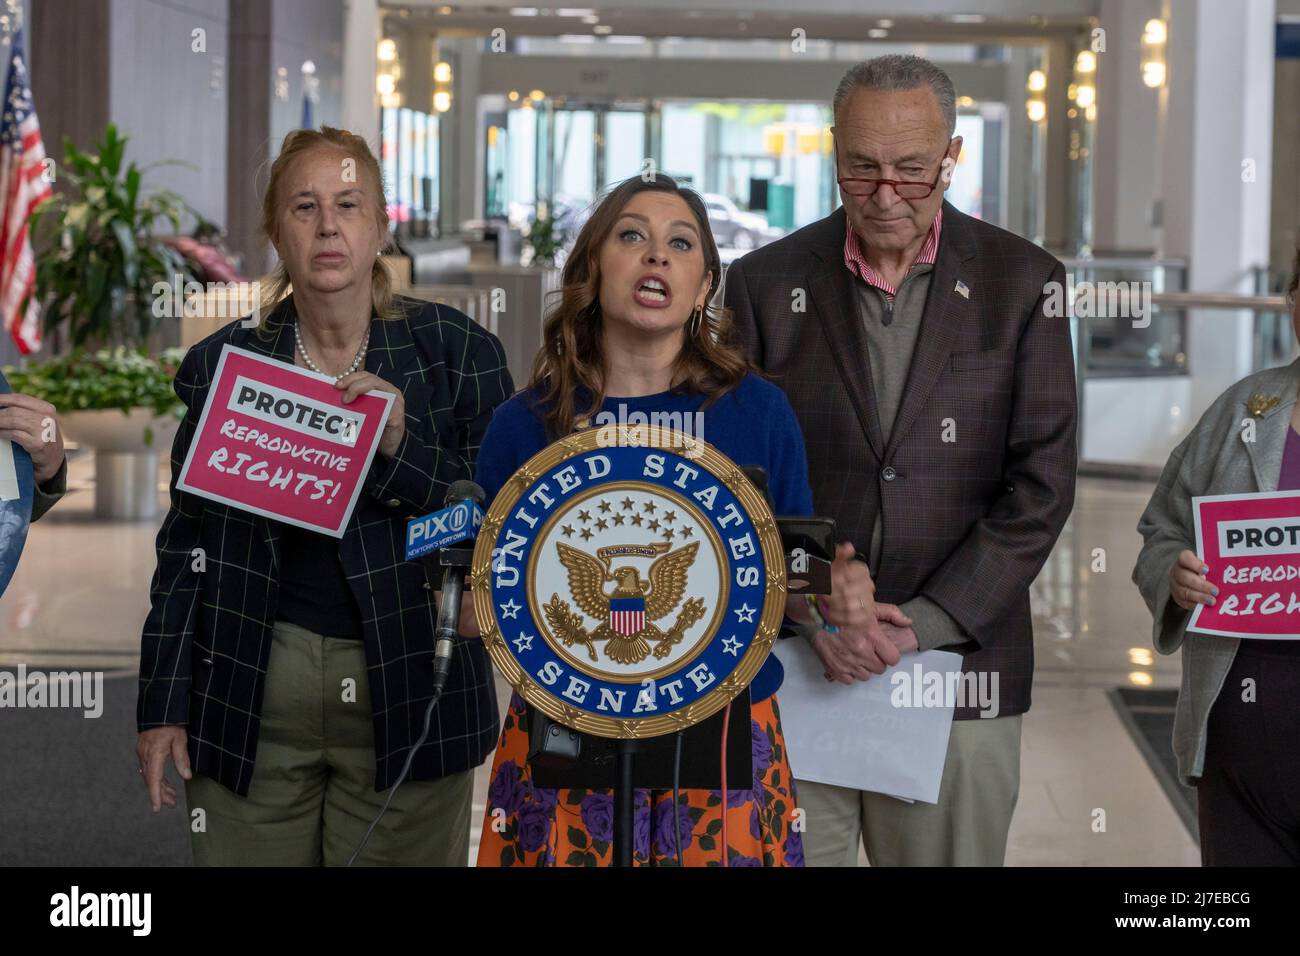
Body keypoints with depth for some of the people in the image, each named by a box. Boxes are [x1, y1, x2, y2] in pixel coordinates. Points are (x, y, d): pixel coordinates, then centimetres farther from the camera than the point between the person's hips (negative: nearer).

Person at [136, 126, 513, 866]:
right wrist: (163, 706, 5)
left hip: (406, 691, -1)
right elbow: (187, 541, 9)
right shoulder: (224, 362, 6)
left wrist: (402, 448, -17)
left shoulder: (457, 352, 0)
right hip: (253, 691, 1)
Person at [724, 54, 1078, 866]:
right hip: (790, 674, 1)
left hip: (957, 670, 0)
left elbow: (1042, 483, -2)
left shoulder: (1022, 283, 2)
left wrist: (921, 625, -10)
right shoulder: (767, 283, 4)